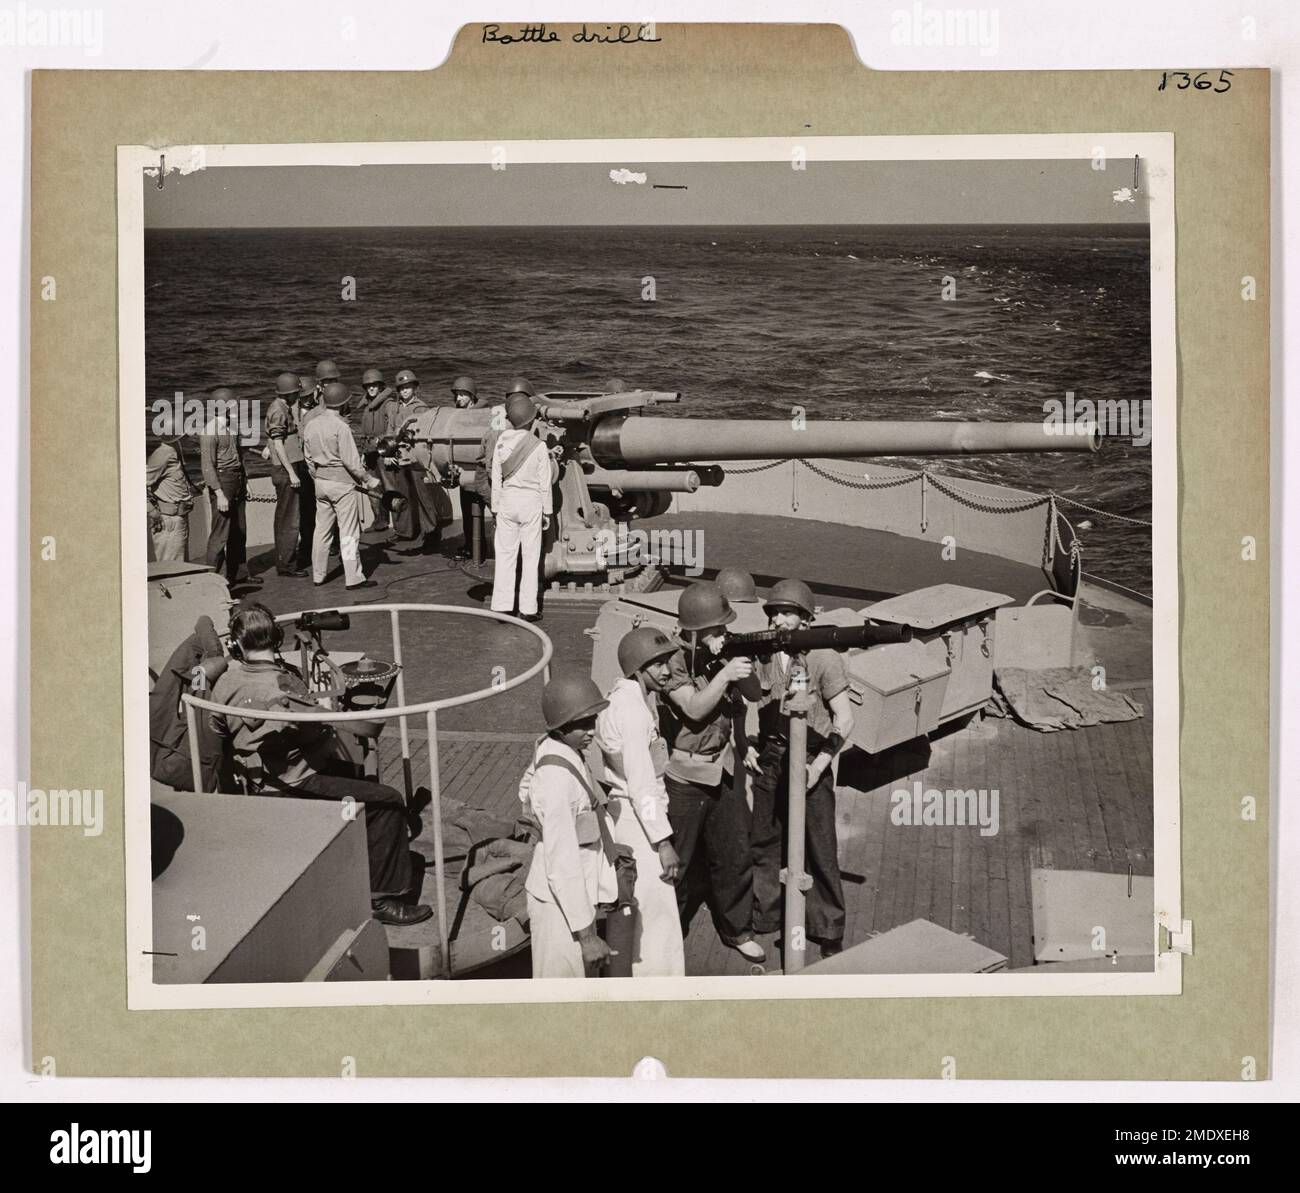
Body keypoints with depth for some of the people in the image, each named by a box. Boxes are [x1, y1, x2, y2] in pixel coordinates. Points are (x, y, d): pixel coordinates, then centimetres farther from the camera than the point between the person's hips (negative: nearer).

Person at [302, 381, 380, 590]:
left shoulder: (312, 424, 4)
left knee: (322, 528, 13)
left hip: (321, 481, 7)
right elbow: (351, 460, -18)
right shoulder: (341, 426, -17)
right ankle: (354, 577, 0)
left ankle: (318, 575, 18)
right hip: (342, 482, -7)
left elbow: (308, 457, 11)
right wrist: (368, 479, -7)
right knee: (349, 531, -2)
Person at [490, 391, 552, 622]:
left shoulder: (501, 443, -4)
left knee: (505, 554, 9)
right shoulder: (539, 446, -10)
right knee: (531, 556, 6)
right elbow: (545, 483, -5)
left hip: (507, 501, 2)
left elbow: (496, 479, 2)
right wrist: (547, 511, 5)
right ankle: (528, 609, 8)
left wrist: (495, 508, 11)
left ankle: (502, 605, 10)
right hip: (531, 502, -2)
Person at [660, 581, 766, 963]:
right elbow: (694, 708, -25)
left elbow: (754, 695, 2)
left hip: (724, 770, 5)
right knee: (678, 860, 6)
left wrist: (746, 669, -16)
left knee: (735, 855, 11)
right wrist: (724, 674, -32)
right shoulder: (674, 662, -16)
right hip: (684, 777, -5)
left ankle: (737, 929, 27)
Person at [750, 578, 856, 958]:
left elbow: (844, 718, -10)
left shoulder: (823, 658, -11)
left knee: (820, 849, 1)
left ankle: (829, 931, 13)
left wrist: (819, 765, -16)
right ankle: (763, 916, 29)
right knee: (764, 841, 13)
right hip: (770, 759, 4)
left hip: (810, 760, -4)